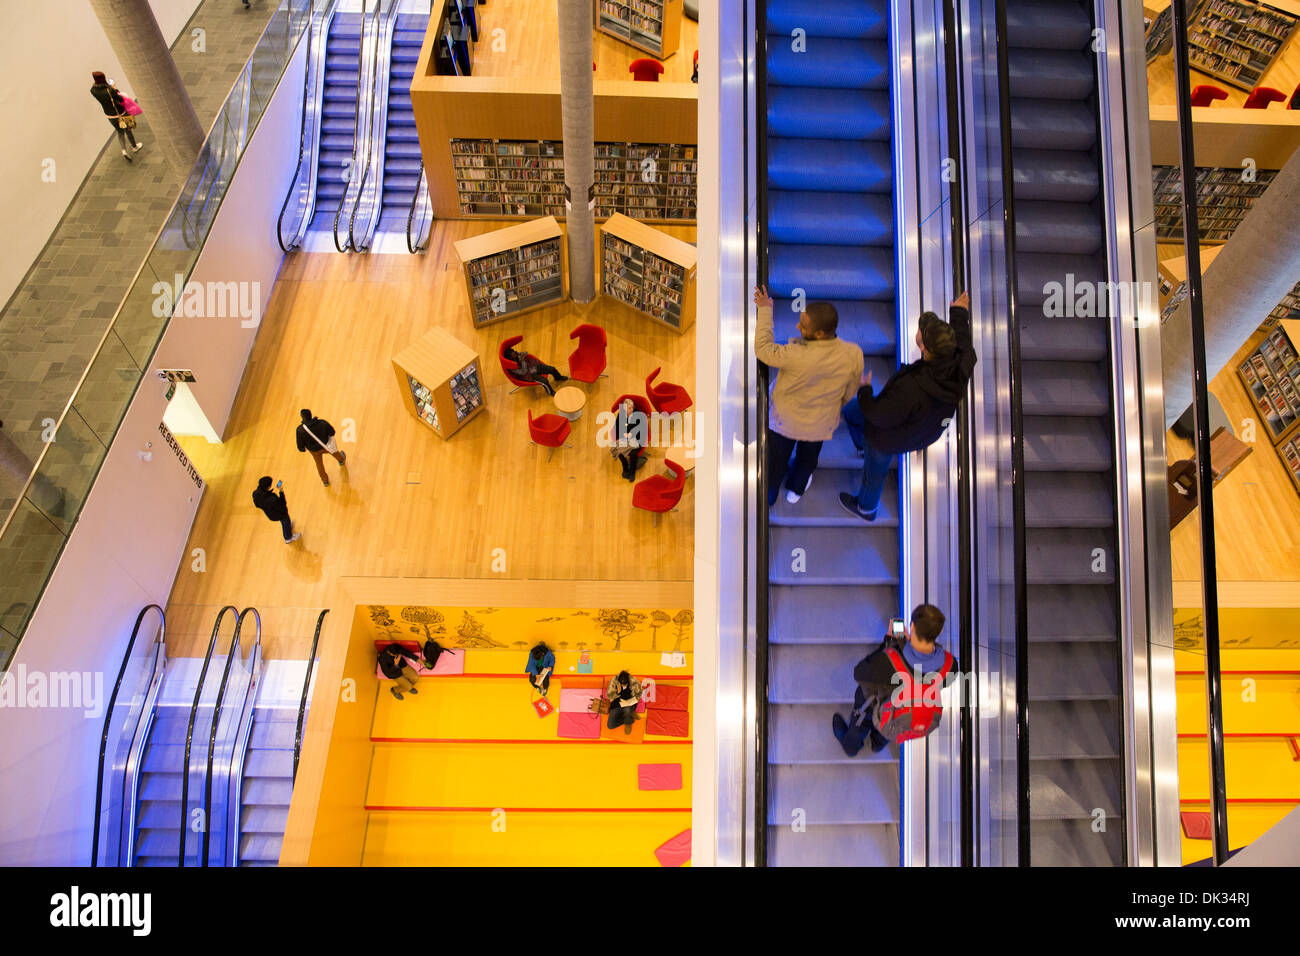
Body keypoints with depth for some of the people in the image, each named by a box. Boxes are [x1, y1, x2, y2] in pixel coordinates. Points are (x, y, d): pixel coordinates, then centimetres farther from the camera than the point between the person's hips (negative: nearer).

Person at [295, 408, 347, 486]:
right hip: (326, 446, 0)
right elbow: (332, 433, -14)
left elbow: (301, 447, -22)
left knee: (319, 464, 29)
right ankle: (341, 460, 70)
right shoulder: (322, 423, -31)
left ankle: (325, 481, 51)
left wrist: (303, 449, 2)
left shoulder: (300, 430, -32)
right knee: (334, 452, 36)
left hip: (314, 451, 0)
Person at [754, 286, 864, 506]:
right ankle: (795, 490, 60)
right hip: (820, 422, 3)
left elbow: (764, 349, -24)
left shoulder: (797, 356, -42)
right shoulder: (854, 355, -27)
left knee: (776, 459, 26)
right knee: (808, 457, 33)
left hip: (784, 419, -3)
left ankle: (767, 497, 52)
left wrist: (765, 311, -16)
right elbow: (849, 392, -9)